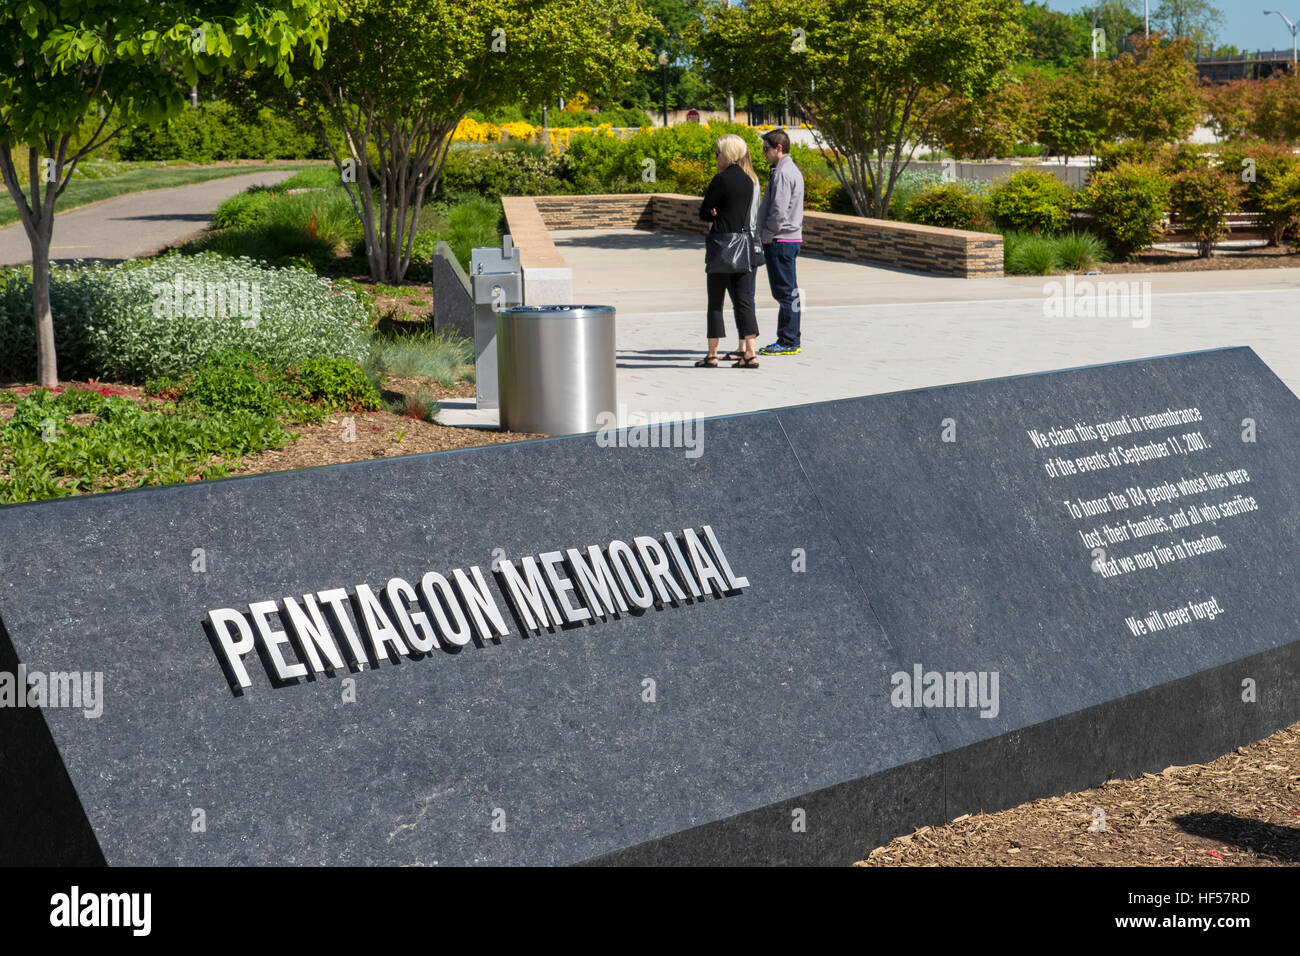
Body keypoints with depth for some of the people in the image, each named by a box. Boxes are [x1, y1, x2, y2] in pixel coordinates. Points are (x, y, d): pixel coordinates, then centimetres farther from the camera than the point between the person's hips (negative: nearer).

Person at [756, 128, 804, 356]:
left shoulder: (783, 173, -15)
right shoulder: (793, 170, 17)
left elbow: (779, 211, -21)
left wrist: (766, 237, -12)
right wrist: (767, 237, 17)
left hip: (780, 241, -10)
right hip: (791, 239, 10)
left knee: (785, 292, -6)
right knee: (788, 292, 13)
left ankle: (788, 343, -3)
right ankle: (789, 341, 18)